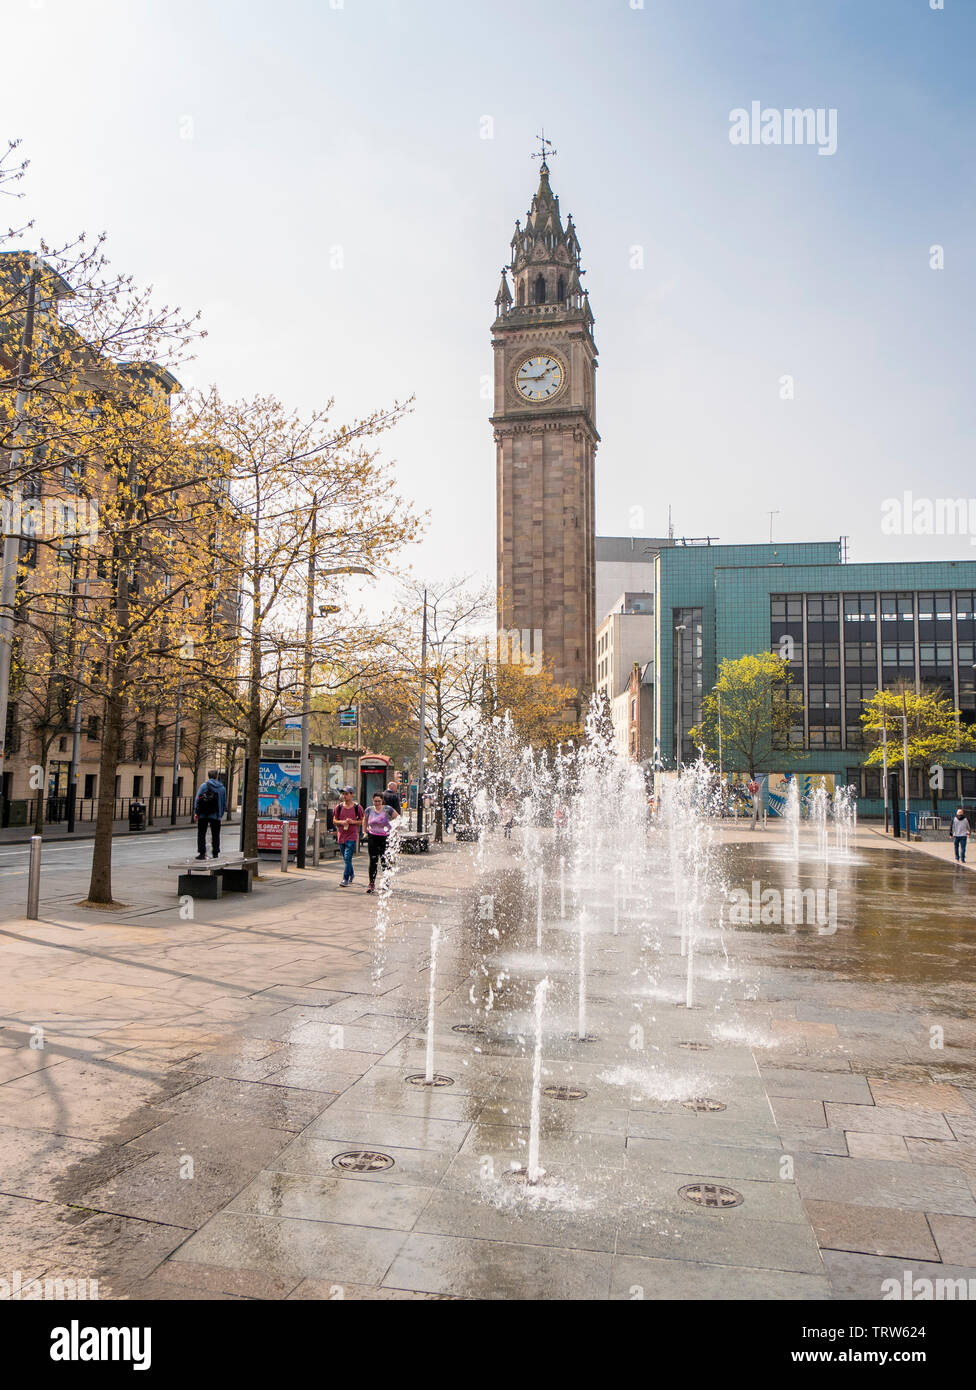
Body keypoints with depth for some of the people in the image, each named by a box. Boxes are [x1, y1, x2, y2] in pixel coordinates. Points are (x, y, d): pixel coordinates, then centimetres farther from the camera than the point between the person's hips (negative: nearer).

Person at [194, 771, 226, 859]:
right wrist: (221, 814, 17)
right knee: (215, 835, 7)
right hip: (216, 816, 2)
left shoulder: (203, 785, -2)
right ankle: (215, 854, 7)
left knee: (201, 834, 6)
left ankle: (202, 853, 3)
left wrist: (196, 812, -3)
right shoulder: (222, 788, 6)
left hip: (203, 815, -2)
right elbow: (224, 803, 9)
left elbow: (197, 799, -7)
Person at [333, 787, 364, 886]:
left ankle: (345, 879, -13)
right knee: (345, 859, 16)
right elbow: (334, 821, 9)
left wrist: (353, 822, -16)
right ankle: (351, 874, 37)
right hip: (341, 836, 4)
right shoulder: (339, 807, 4)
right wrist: (341, 822, -12)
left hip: (352, 836, -4)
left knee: (347, 858, -14)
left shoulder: (357, 807, -4)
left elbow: (362, 821, 1)